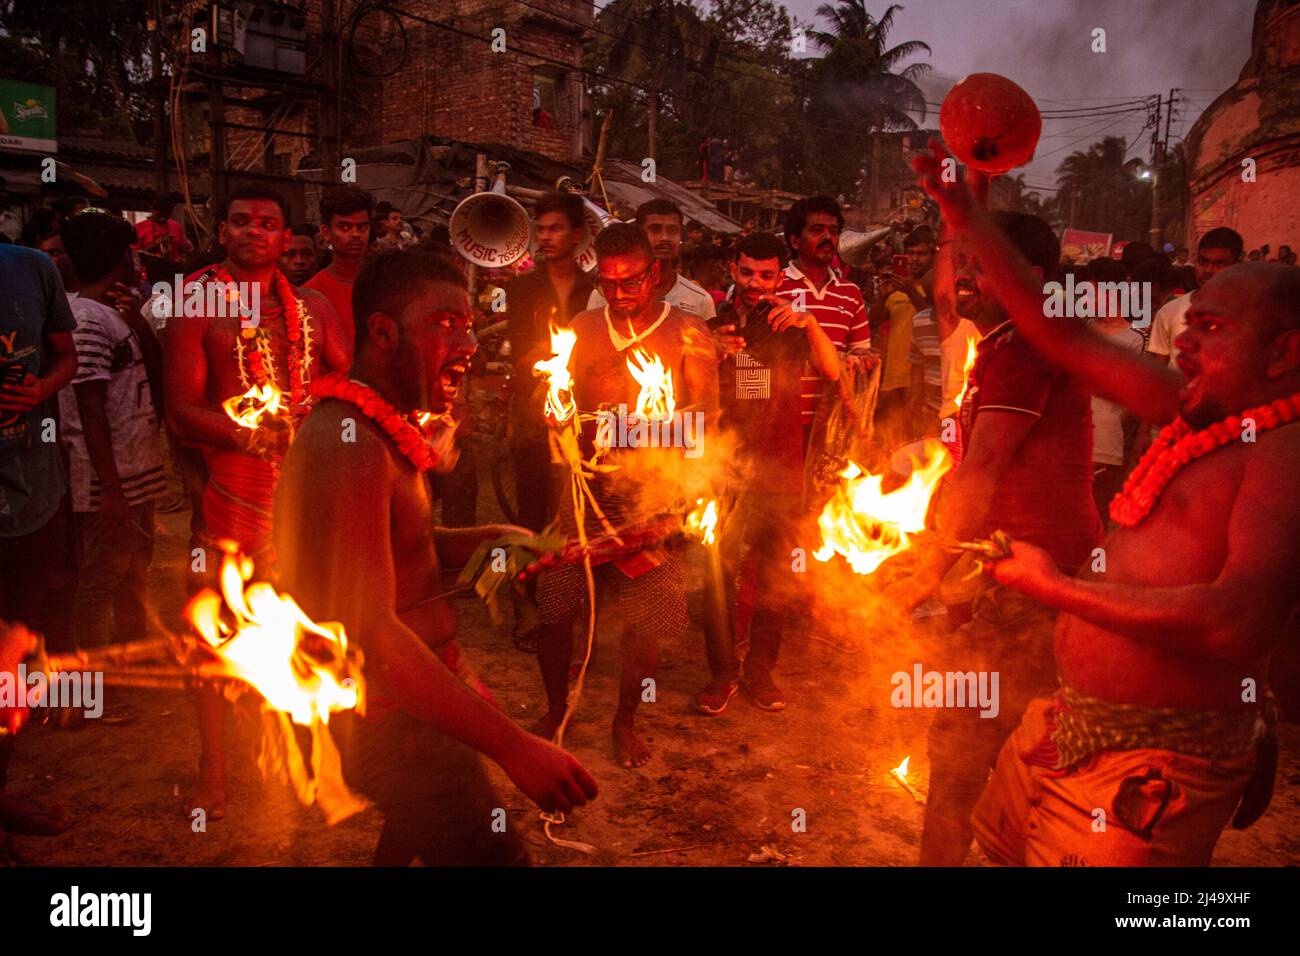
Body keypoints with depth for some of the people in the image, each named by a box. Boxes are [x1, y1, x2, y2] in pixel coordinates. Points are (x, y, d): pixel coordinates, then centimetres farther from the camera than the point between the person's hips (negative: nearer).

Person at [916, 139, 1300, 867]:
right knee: (999, 845, 19)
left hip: (1152, 767, -8)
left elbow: (1237, 623, -31)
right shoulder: (1199, 414, 7)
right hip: (1070, 722, 8)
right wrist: (966, 215, 8)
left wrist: (1057, 587, -21)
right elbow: (1063, 336, 9)